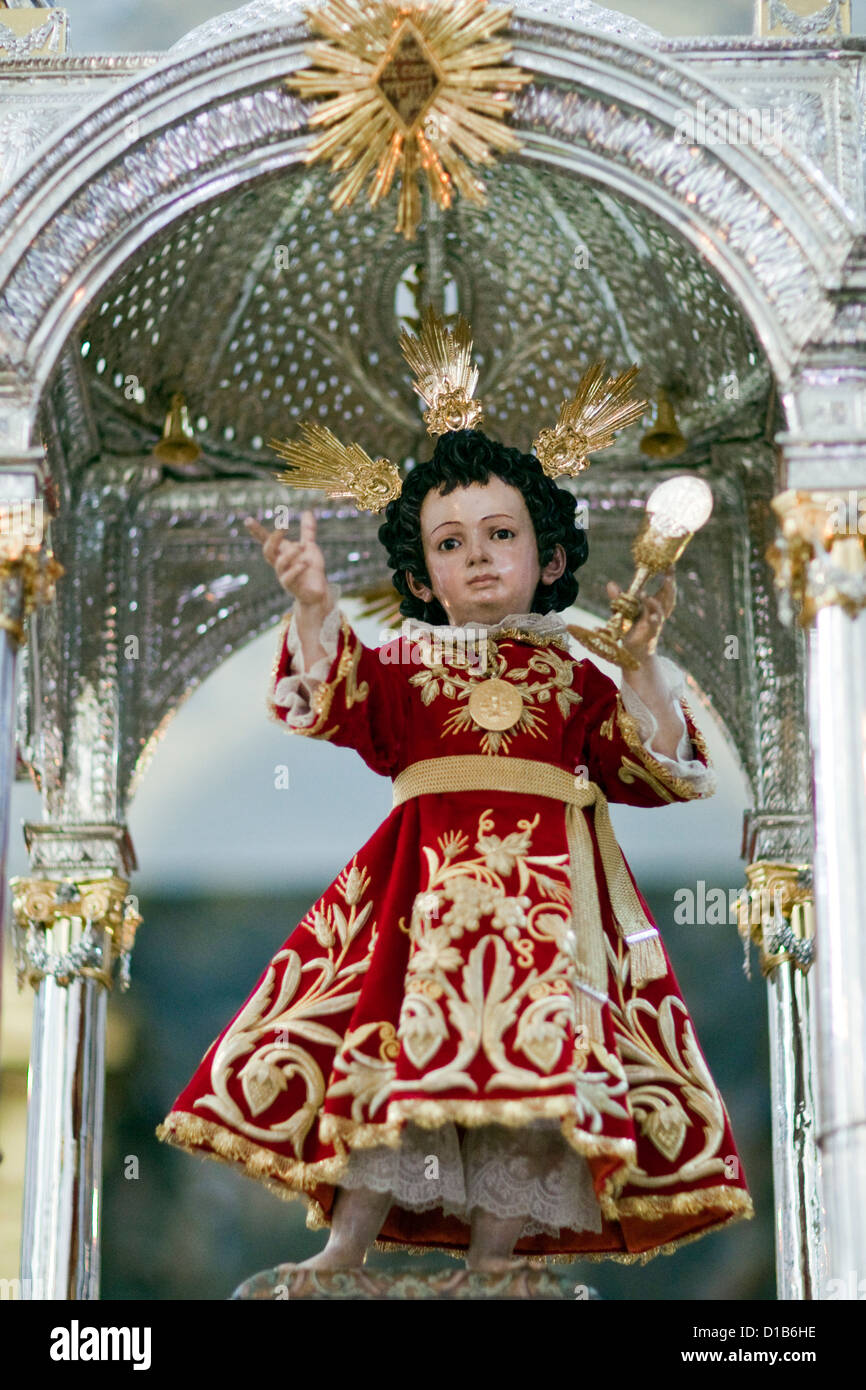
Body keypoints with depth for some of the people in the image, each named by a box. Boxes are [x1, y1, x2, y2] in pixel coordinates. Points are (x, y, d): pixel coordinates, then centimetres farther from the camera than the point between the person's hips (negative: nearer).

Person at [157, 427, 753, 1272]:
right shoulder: (404, 663, 18)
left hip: (548, 885, 0)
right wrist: (313, 607, -13)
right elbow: (337, 704, 0)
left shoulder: (576, 671, 18)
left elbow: (645, 767, 11)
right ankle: (348, 1245, -7)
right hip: (427, 877, 0)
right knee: (397, 1034, -11)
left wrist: (644, 662, 0)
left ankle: (492, 1250, -9)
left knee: (541, 1044, -13)